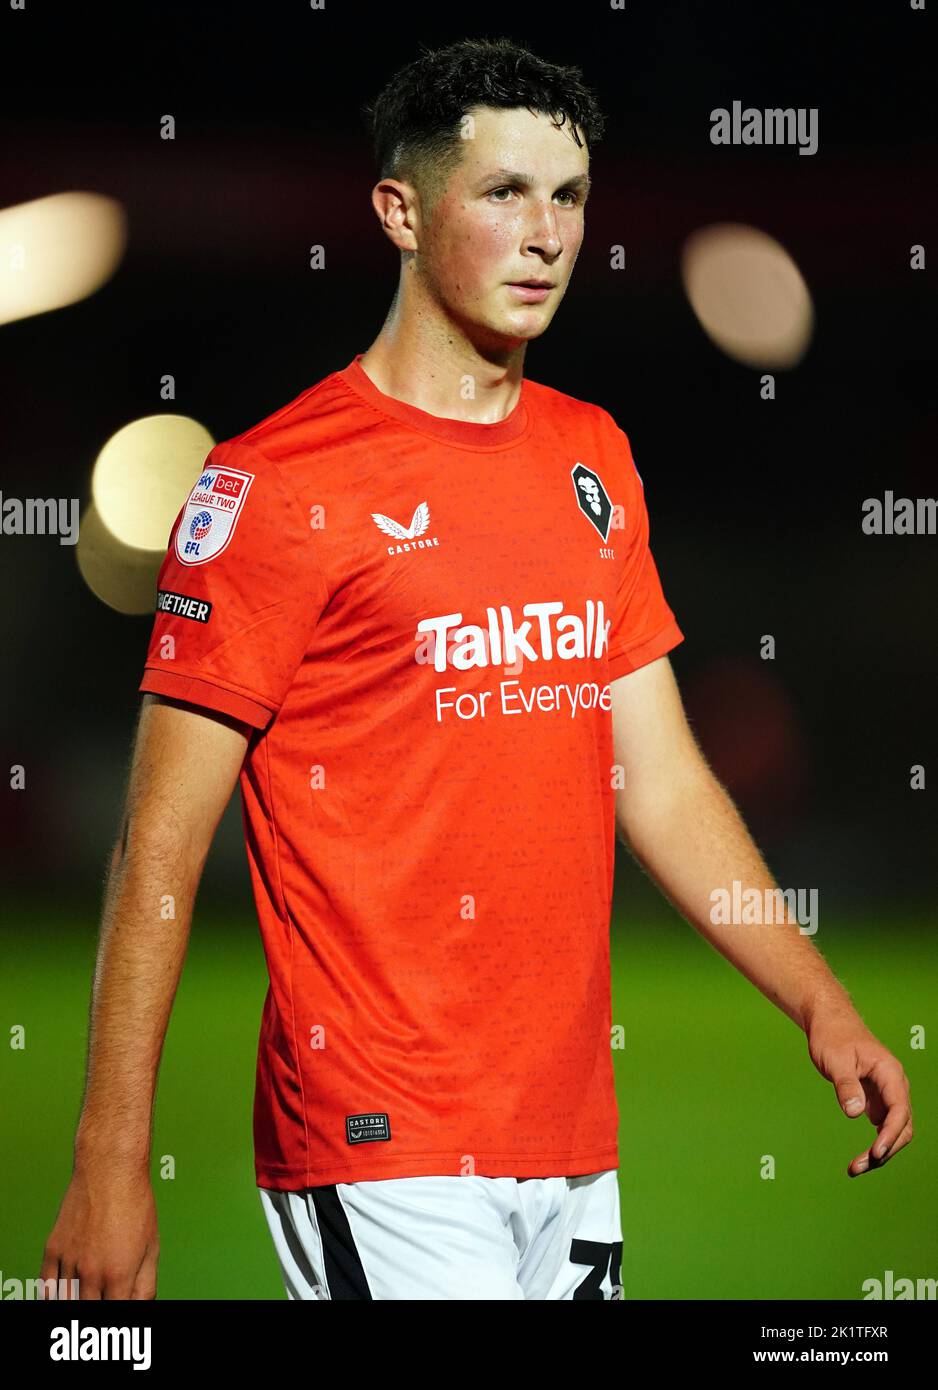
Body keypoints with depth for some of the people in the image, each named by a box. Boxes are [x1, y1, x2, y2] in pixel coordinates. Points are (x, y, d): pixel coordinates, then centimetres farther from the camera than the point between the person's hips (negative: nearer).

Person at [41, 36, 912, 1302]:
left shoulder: (594, 458, 12)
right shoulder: (280, 483, -9)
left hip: (575, 1141, 7)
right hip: (381, 1146, -7)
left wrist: (819, 1004, 5)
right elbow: (161, 848, -10)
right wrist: (111, 1168, -13)